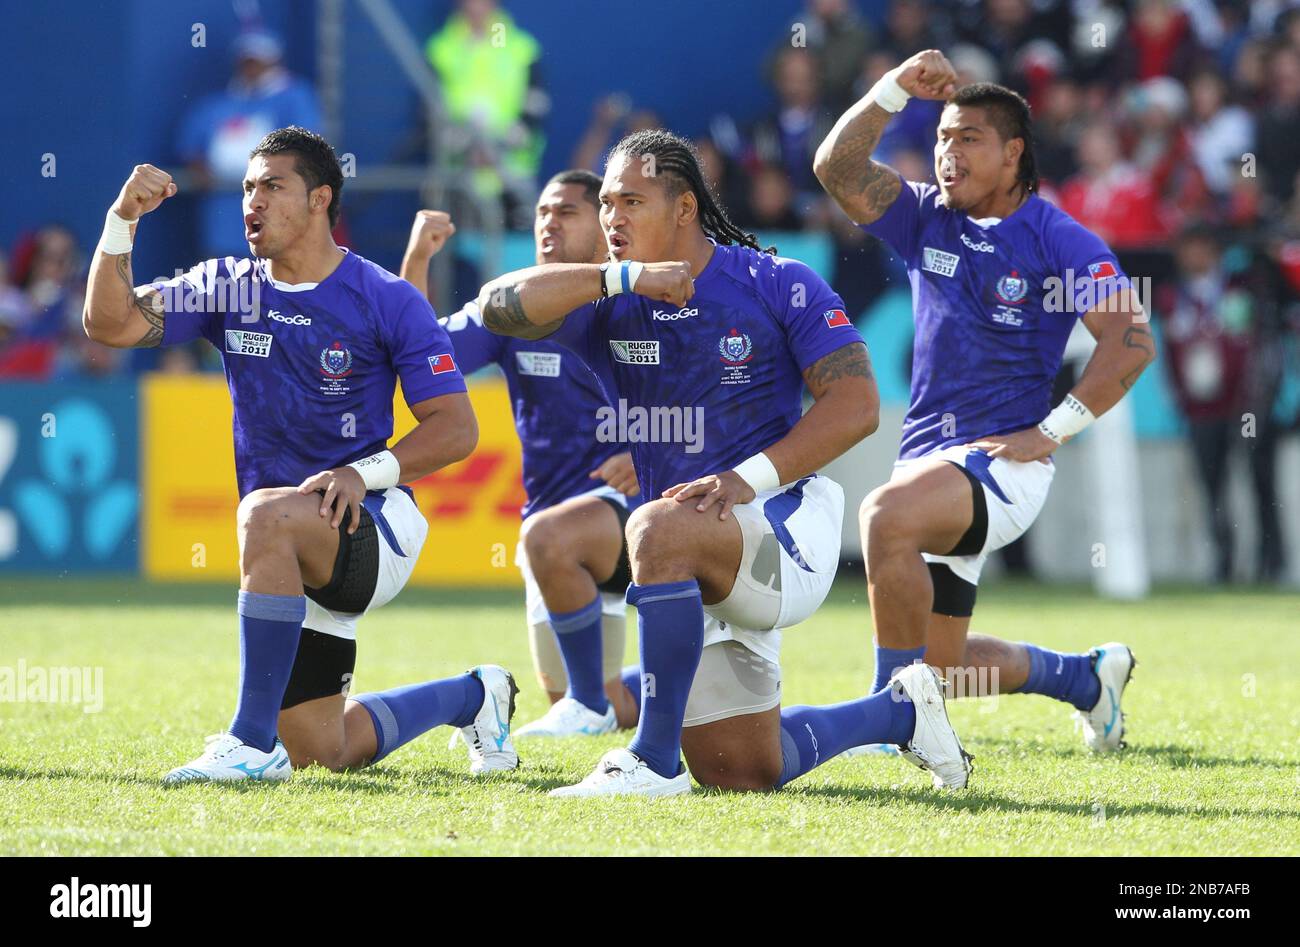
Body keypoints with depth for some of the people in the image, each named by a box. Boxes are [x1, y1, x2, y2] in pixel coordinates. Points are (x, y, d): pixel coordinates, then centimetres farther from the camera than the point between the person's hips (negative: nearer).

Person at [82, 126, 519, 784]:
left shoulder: (388, 300, -6)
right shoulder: (229, 288, 6)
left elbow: (456, 427, -8)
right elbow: (110, 323, -4)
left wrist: (367, 472, -23)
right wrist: (122, 221, -17)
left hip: (375, 526, -6)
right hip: (295, 561, 6)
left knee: (266, 513, -39)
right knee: (324, 754, 8)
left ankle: (253, 741, -35)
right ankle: (472, 696, 36)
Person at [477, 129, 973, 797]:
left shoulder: (777, 285, -3)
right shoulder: (607, 309, 7)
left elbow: (856, 403, -10)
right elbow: (499, 306, -10)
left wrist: (748, 478, -21)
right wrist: (623, 278, -18)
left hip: (786, 524, -6)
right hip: (708, 580, 6)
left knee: (658, 529, -36)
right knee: (740, 776, 7)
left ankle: (653, 759, -31)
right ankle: (903, 711, 33)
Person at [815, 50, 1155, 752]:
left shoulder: (1059, 241, -4)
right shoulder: (925, 220, 11)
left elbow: (1131, 342, -12)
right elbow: (836, 168, -2)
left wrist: (1049, 432, -16)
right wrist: (895, 90, -13)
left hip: (1003, 462, -7)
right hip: (929, 458, 7)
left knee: (888, 515, -37)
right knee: (941, 665, 12)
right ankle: (1088, 678, 38)